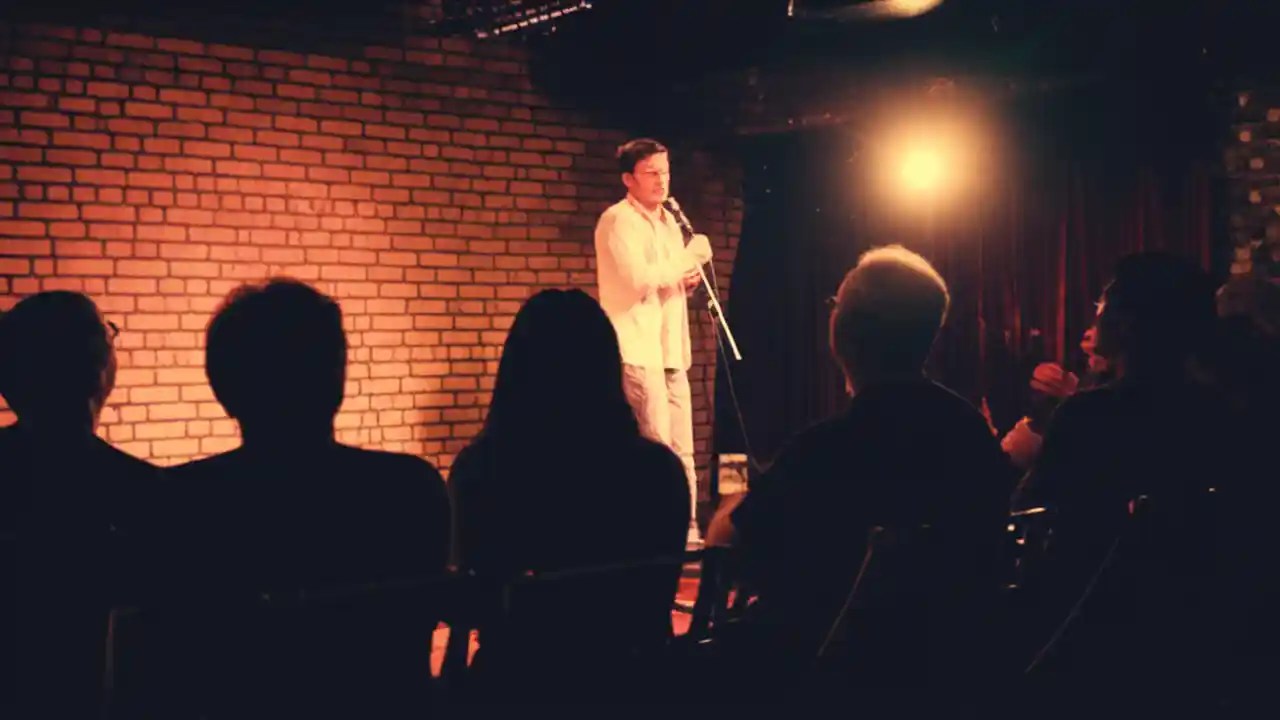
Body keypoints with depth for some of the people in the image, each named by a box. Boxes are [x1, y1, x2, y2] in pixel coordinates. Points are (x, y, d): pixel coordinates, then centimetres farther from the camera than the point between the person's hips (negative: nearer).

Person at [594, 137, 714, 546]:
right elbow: (641, 279, -21)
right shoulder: (618, 220, -7)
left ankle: (687, 534, 15)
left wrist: (689, 279, 6)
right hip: (635, 349, -8)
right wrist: (690, 257, -10)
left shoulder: (669, 223, 20)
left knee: (682, 450, 9)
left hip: (669, 350, 9)